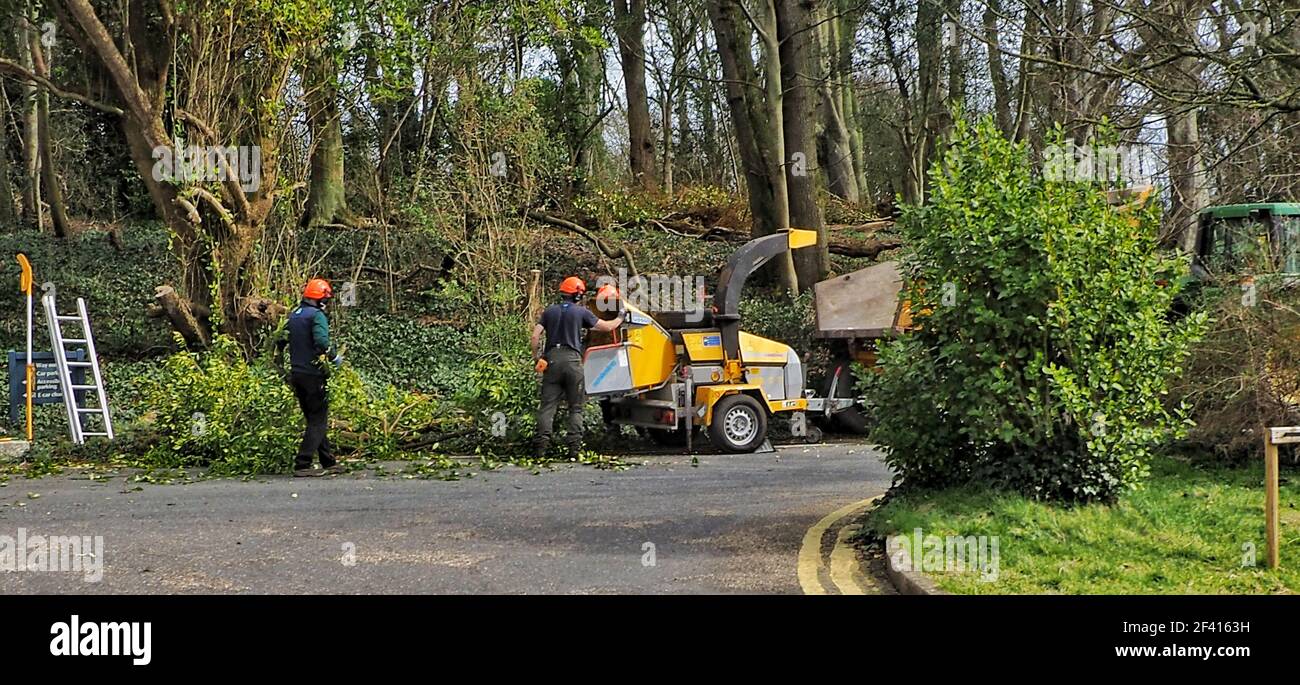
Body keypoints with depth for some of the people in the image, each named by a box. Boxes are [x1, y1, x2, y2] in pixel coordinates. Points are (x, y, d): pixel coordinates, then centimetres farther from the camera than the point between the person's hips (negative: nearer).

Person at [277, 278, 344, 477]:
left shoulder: (294, 315, 14)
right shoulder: (317, 315, -11)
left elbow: (280, 343, 17)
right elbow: (322, 341, -26)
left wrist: (283, 369, 24)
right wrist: (335, 358, -10)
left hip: (296, 375, 9)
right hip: (312, 374, -8)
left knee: (314, 419, 15)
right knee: (318, 421, -3)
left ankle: (329, 462, 21)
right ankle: (302, 464, -10)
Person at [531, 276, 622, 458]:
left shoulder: (549, 311, 10)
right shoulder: (581, 312, 2)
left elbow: (535, 336, 2)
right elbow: (607, 326, 9)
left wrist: (537, 357, 11)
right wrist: (620, 318, 27)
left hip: (552, 360, 2)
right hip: (572, 360, -2)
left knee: (548, 405, 2)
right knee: (576, 407, 5)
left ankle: (541, 445, -8)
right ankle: (574, 447, -2)